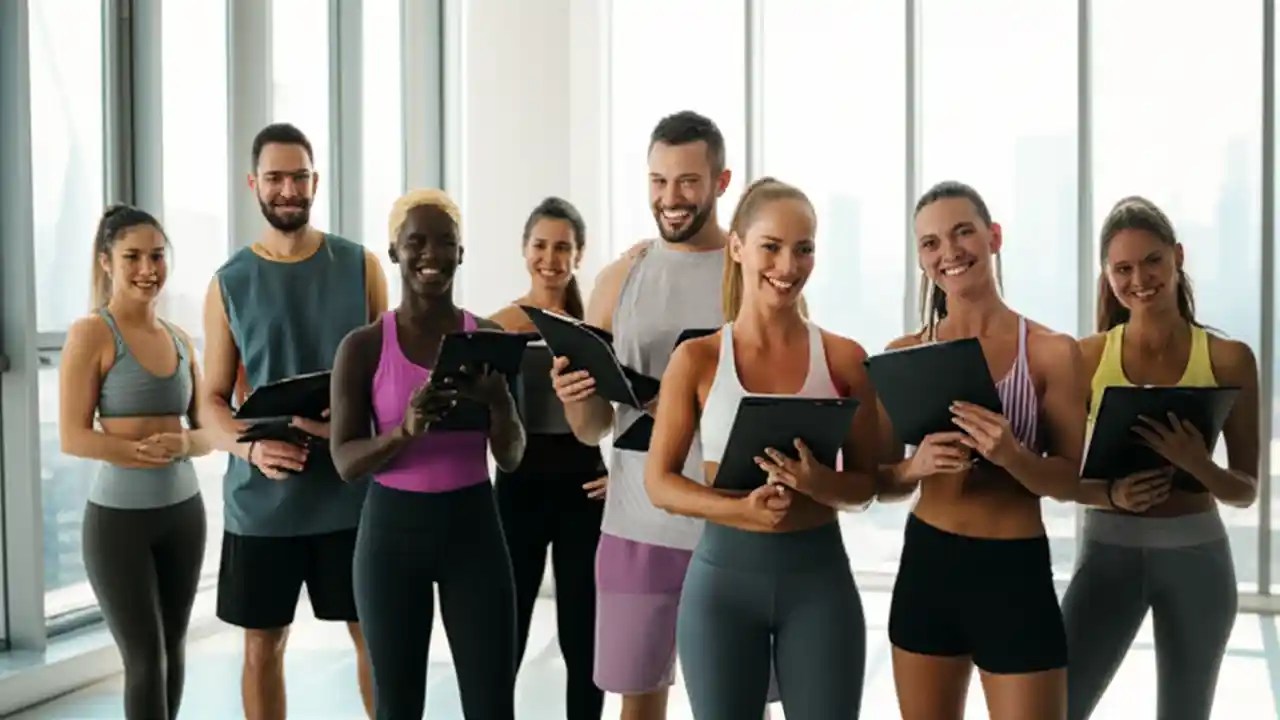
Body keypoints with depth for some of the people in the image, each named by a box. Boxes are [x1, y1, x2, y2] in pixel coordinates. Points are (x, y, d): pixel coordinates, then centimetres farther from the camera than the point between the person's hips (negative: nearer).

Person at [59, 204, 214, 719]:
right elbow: (73, 437, -14)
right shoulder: (91, 333, -9)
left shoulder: (179, 338, 8)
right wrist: (144, 452, -24)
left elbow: (206, 430, 9)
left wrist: (180, 445, -13)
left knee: (173, 648, 12)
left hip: (183, 511, 6)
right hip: (118, 516, -5)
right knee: (145, 657, -3)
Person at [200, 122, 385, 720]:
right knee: (262, 645, 10)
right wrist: (252, 447, -18)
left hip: (350, 490, 0)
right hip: (262, 497, 0)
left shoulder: (360, 267, 3)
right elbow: (213, 399, 3)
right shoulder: (228, 283, 2)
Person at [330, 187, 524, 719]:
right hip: (393, 530, -1)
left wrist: (499, 401, -21)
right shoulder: (364, 346, -4)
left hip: (473, 526, 1)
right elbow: (345, 461, -7)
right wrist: (405, 430, -26)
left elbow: (511, 458, 0)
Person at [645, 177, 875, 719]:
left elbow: (866, 482, 4)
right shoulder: (698, 358, -3)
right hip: (724, 574, 0)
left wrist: (819, 484, -18)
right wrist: (742, 509, -19)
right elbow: (659, 481, -3)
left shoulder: (844, 358, -1)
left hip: (818, 573, 1)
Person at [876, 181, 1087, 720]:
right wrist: (917, 465, -17)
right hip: (926, 564, 3)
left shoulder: (1051, 351, -5)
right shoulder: (903, 354, 2)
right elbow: (879, 481, 5)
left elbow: (1068, 483, -5)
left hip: (1016, 572, -3)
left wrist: (1010, 455, -24)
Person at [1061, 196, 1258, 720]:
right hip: (1108, 553, 0)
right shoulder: (1088, 356, -2)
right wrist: (1111, 496, -20)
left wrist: (1197, 465, -22)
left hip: (1195, 559, 0)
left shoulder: (1228, 358, -3)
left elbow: (1246, 490, -1)